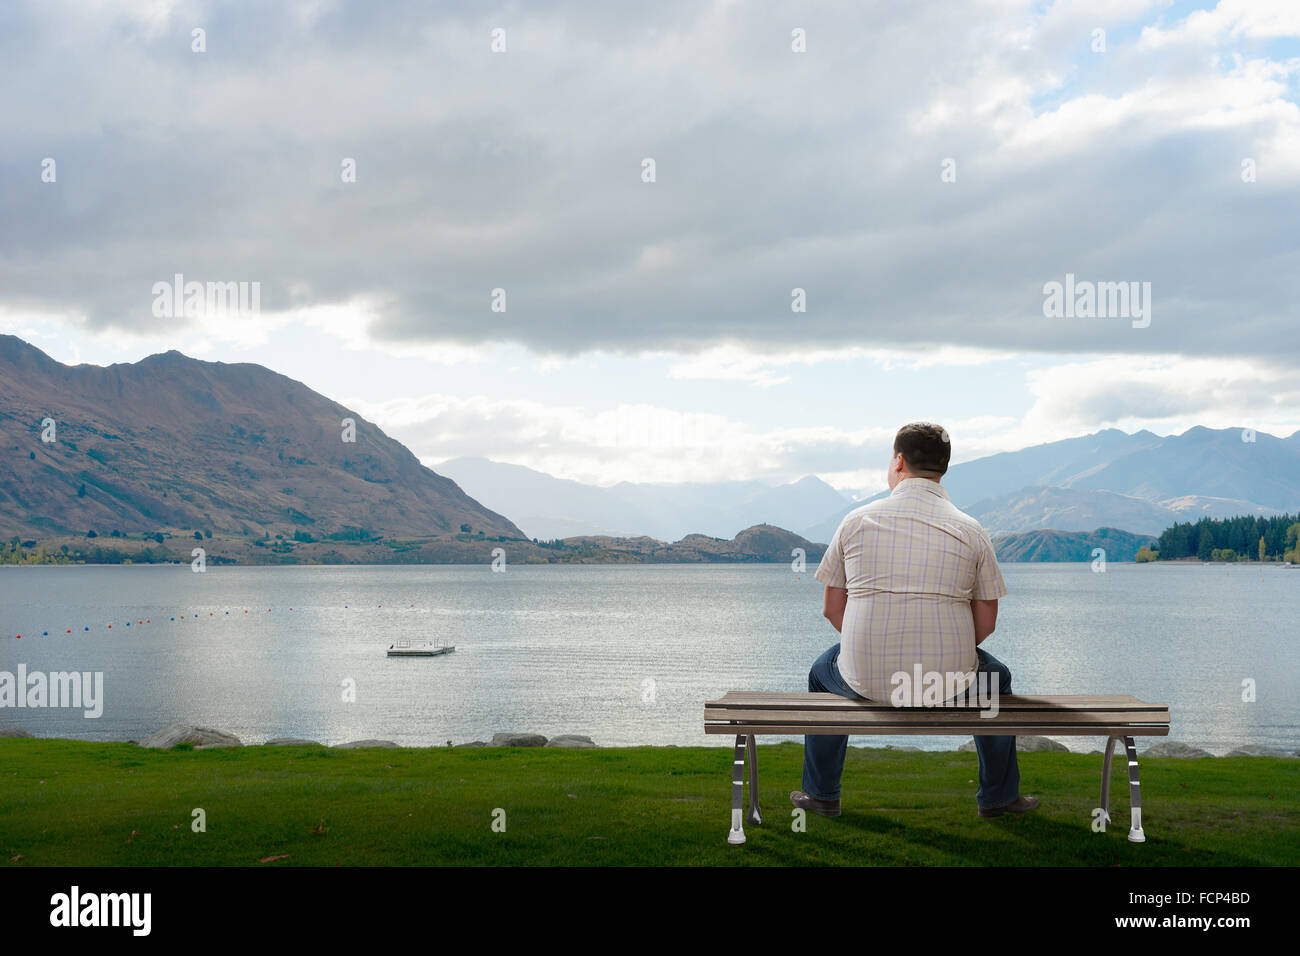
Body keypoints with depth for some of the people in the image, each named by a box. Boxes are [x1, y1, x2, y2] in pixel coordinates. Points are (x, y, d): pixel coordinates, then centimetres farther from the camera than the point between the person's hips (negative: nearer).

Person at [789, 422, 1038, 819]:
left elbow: (832, 609, 6)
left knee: (823, 673, 35)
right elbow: (985, 623, 2)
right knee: (995, 678, 35)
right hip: (948, 682, 0)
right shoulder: (971, 530, -1)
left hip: (865, 680, 0)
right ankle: (998, 796, 39)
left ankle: (822, 794, 39)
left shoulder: (856, 521, 0)